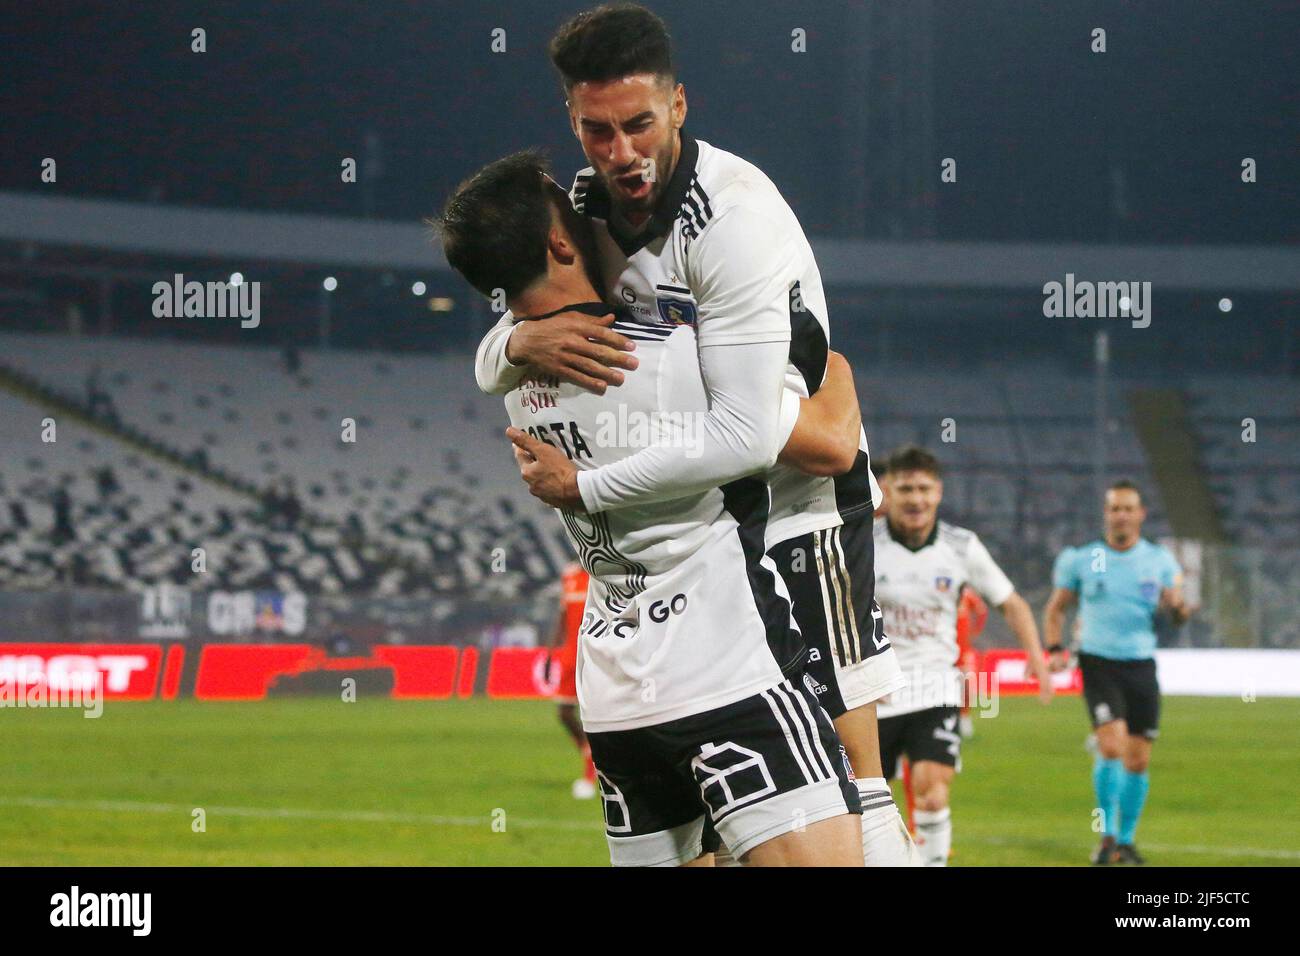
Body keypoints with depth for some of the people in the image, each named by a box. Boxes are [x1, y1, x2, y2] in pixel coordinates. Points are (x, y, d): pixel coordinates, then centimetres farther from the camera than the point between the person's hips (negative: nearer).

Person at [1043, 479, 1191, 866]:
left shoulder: (1159, 561, 5)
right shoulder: (1080, 560, 2)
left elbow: (1175, 610, 3)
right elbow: (1056, 608, 11)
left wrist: (1178, 608, -21)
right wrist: (1055, 649, -4)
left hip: (1141, 666, 2)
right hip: (1099, 663, -2)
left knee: (1138, 761, 5)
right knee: (1112, 747, -19)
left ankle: (1126, 840, 21)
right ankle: (1107, 835, -4)